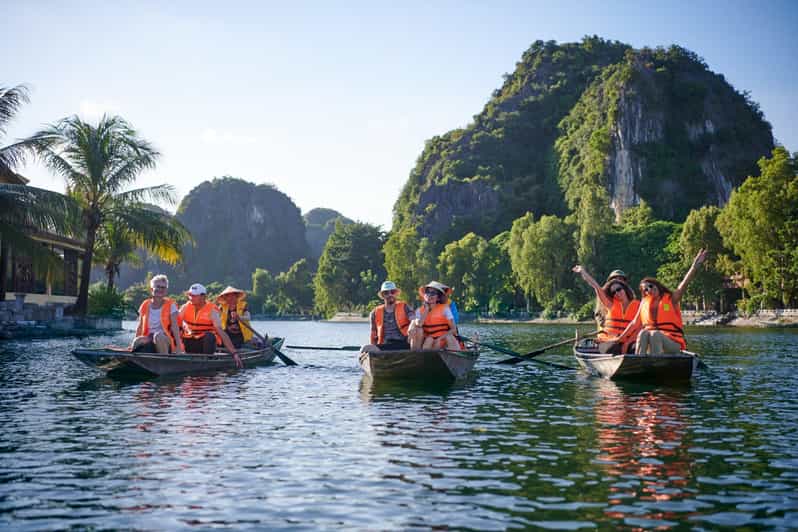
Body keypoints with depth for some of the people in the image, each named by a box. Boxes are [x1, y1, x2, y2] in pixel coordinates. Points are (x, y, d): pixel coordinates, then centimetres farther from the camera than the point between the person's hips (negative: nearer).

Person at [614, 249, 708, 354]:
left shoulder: (671, 299, 4)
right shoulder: (644, 303, 15)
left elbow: (684, 283, -10)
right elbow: (635, 323, 18)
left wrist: (695, 265, -25)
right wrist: (620, 338, 15)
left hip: (672, 343, -3)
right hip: (651, 341, 3)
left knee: (654, 334, -34)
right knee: (643, 333, -29)